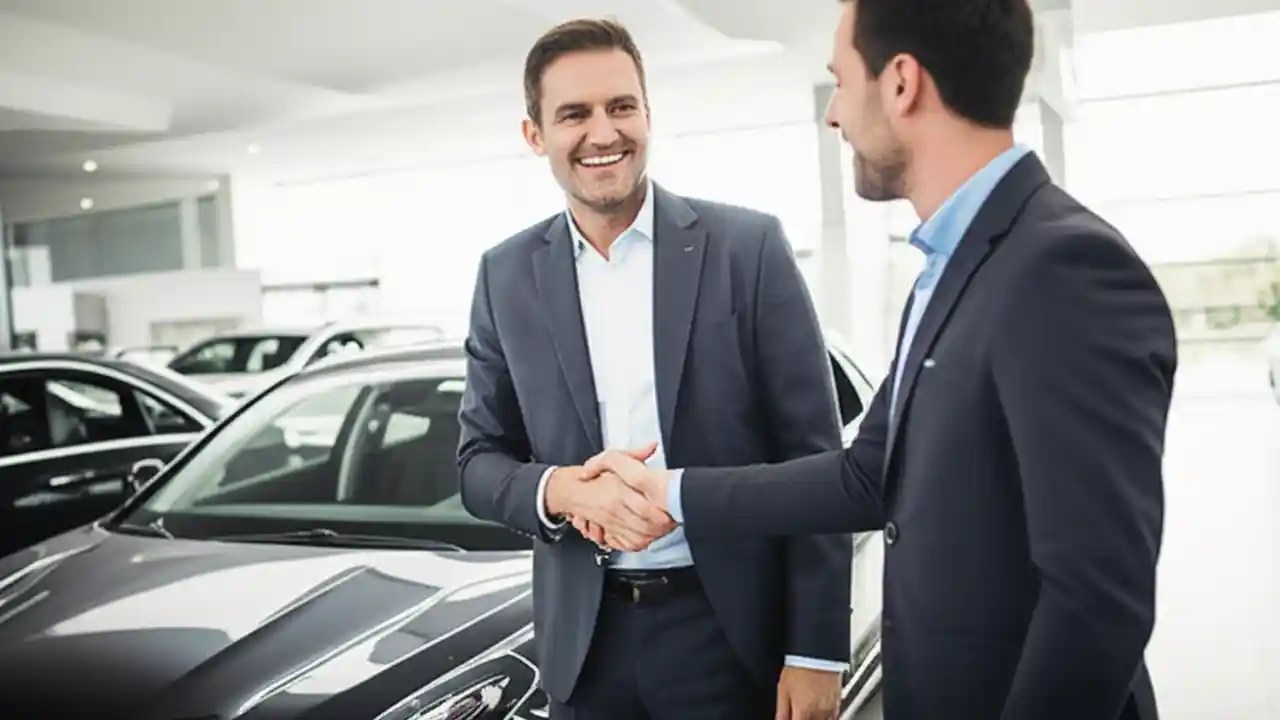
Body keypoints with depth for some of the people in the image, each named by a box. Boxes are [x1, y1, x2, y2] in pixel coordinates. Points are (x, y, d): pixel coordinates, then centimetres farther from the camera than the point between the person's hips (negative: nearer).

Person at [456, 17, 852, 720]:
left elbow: (813, 458, -6)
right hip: (586, 640, 3)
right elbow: (479, 461, 6)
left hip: (731, 631, -2)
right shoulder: (507, 275, 2)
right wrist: (560, 488, -15)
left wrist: (816, 650, -9)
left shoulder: (748, 246, -6)